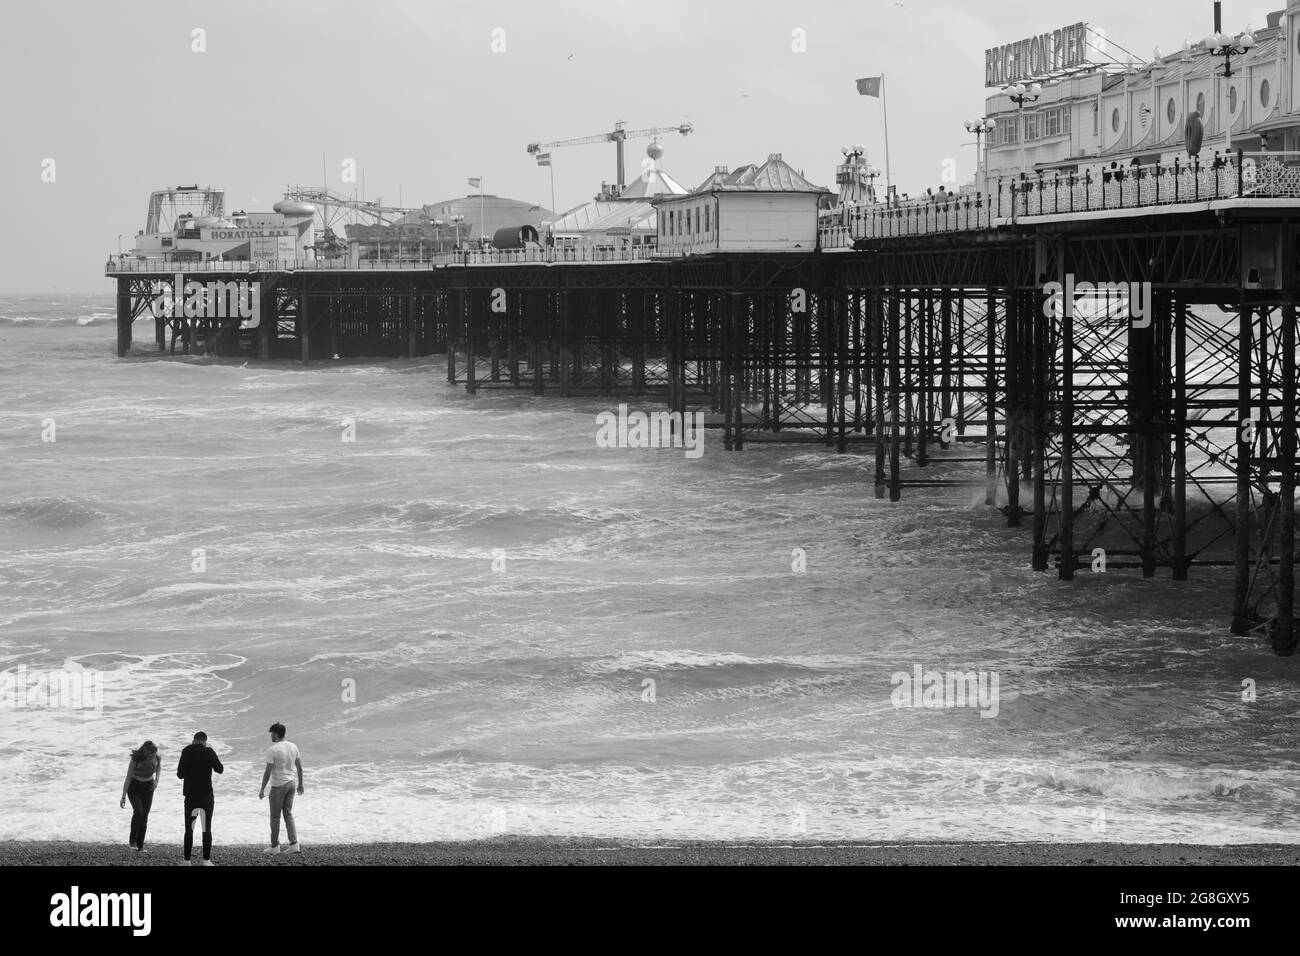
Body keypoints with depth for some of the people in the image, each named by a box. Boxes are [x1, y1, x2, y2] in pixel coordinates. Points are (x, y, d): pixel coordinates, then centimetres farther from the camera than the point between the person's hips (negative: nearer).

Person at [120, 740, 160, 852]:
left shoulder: (157, 758, -18)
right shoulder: (136, 759, -28)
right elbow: (128, 778, -18)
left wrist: (157, 779, -9)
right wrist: (123, 797, -15)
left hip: (148, 787, 3)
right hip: (134, 786, -3)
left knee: (144, 816, -4)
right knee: (138, 812, -24)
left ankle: (140, 846, 3)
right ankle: (132, 840, -8)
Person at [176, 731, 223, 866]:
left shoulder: (186, 752, -2)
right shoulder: (209, 752, -6)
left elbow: (180, 774, 1)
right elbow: (220, 769, 2)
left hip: (190, 796, 1)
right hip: (206, 796, -1)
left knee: (189, 829, 7)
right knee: (207, 829, 6)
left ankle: (187, 860, 5)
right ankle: (207, 860, 5)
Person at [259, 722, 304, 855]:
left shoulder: (273, 750, -17)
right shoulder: (293, 747, 3)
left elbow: (268, 772, -17)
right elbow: (299, 767, 10)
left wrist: (262, 790, -11)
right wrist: (300, 784, 21)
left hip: (278, 786, -6)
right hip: (291, 783, 6)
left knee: (275, 817, 6)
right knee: (288, 815, 14)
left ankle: (275, 846, 13)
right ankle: (294, 844, 7)